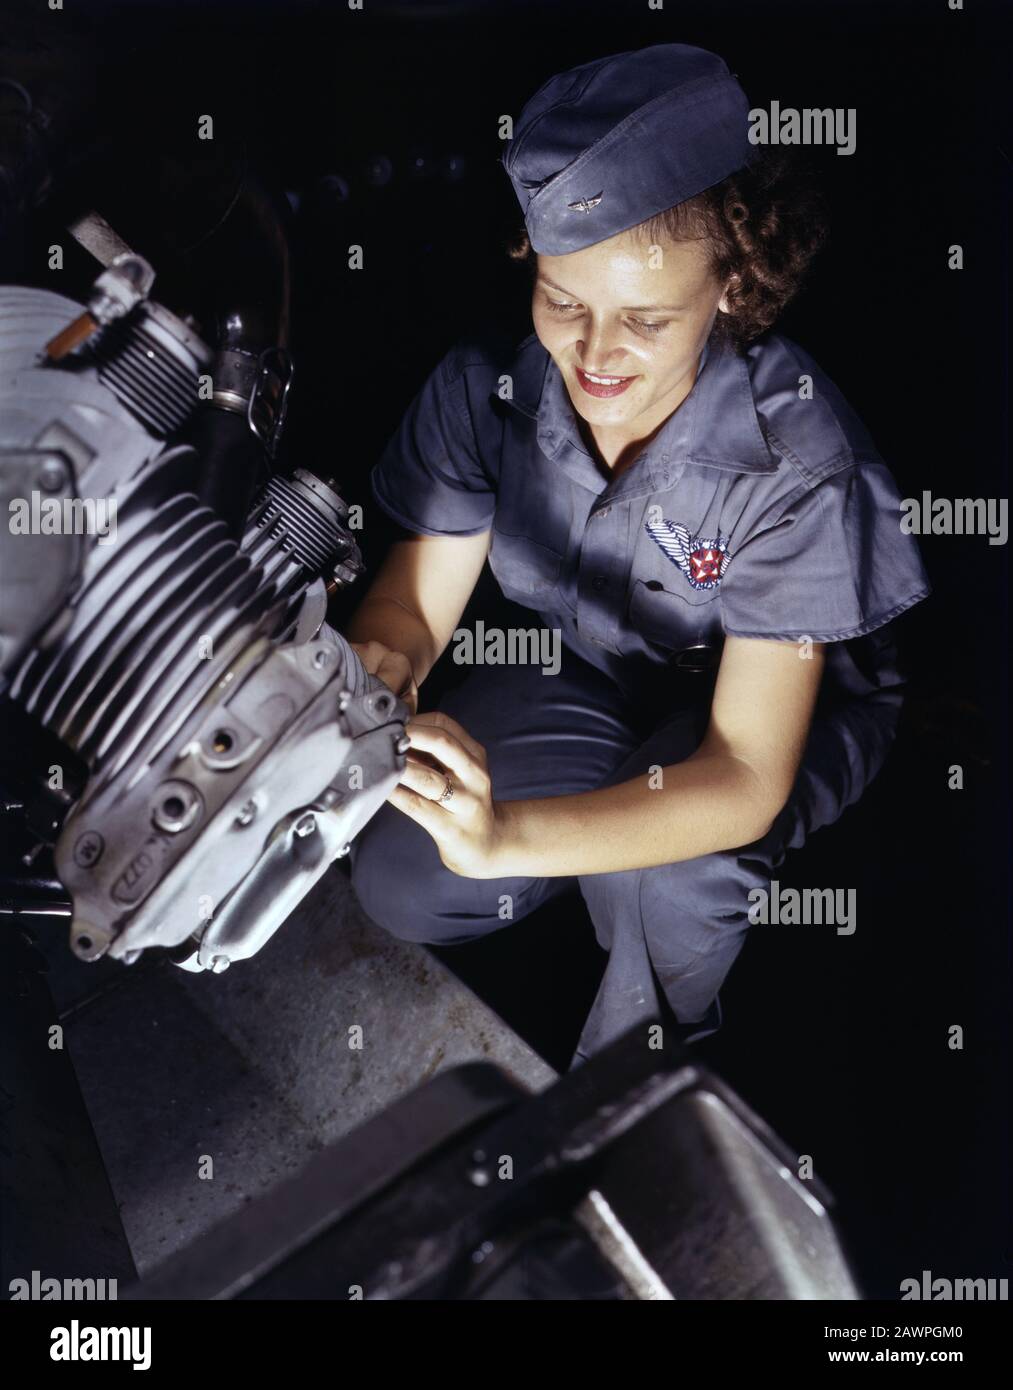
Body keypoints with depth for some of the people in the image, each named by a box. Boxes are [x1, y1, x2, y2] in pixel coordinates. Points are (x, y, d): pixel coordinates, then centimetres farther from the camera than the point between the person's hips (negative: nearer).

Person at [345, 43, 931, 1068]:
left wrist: (507, 839, -54)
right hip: (581, 668, 4)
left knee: (657, 880, -35)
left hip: (779, 695, -3)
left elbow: (747, 779, -39)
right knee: (399, 886, -13)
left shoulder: (796, 463, -35)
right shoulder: (487, 384, -24)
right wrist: (378, 664, -40)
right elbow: (416, 599, -13)